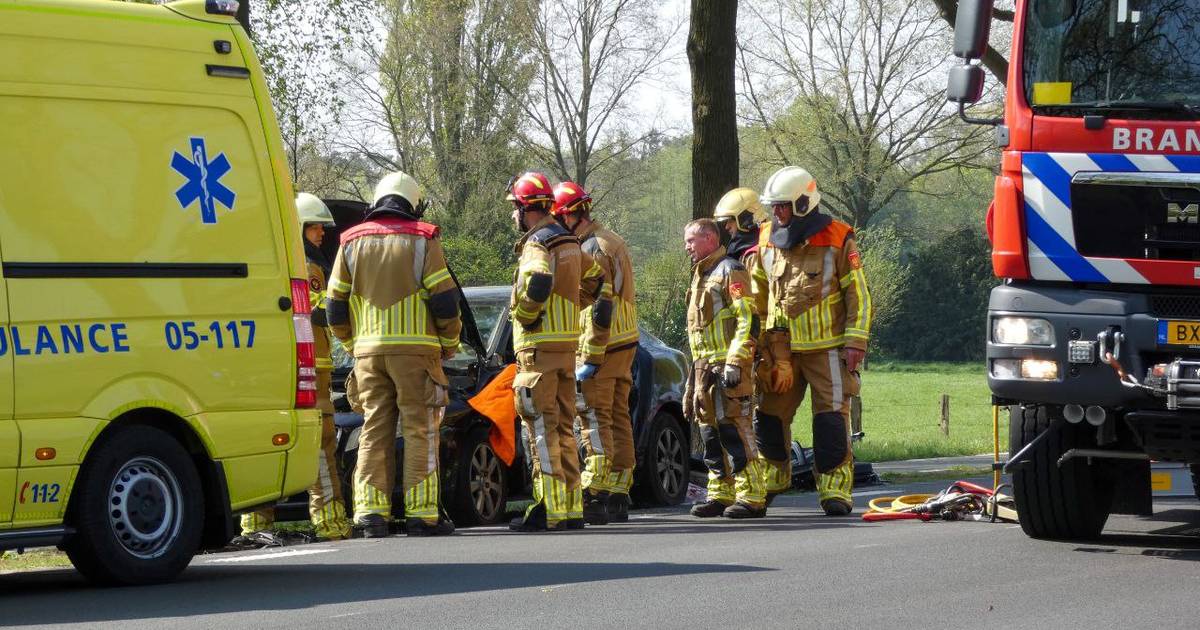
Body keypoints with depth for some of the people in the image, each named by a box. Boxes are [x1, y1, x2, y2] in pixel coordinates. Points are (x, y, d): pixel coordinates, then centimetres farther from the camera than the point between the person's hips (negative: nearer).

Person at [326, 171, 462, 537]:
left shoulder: (352, 242, 10)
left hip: (368, 351, 3)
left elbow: (335, 307, 10)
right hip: (415, 347, -3)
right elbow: (444, 300, -6)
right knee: (419, 430, -1)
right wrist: (449, 346, 7)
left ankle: (371, 512, 1)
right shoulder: (422, 241, -1)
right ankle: (421, 514, -4)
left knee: (374, 431, 7)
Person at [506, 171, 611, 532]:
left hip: (540, 347, -9)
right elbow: (597, 282, 26)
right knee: (562, 427, 12)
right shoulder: (568, 242, 16)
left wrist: (524, 314, -14)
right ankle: (572, 508, 13)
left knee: (542, 428, -8)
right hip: (567, 345, 9)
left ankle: (550, 509, -11)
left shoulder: (538, 243, -12)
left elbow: (538, 283, -32)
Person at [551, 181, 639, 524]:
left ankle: (595, 495, -13)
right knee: (619, 418, 10)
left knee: (596, 419, -10)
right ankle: (618, 495, 13)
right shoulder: (612, 241, 18)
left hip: (602, 345, -10)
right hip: (625, 342, 10)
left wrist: (588, 358, -19)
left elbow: (599, 309, -19)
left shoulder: (592, 249, -14)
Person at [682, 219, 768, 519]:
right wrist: (696, 368, 22)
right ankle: (721, 493, 15)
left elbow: (746, 320, -15)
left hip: (728, 365, -10)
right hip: (704, 366, 10)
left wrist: (734, 363, -22)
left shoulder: (730, 271, -7)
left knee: (734, 428, -11)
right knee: (710, 431, 10)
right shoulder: (700, 275, 23)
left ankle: (752, 497, -11)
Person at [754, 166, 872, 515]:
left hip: (827, 347, -5)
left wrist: (855, 341, -11)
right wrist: (756, 341, 16)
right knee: (769, 417, 8)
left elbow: (859, 296, -4)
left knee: (831, 416, -9)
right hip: (781, 349, 5)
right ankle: (773, 477, 28)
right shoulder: (768, 242, 8)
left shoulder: (837, 240, -6)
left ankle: (836, 489, -7)